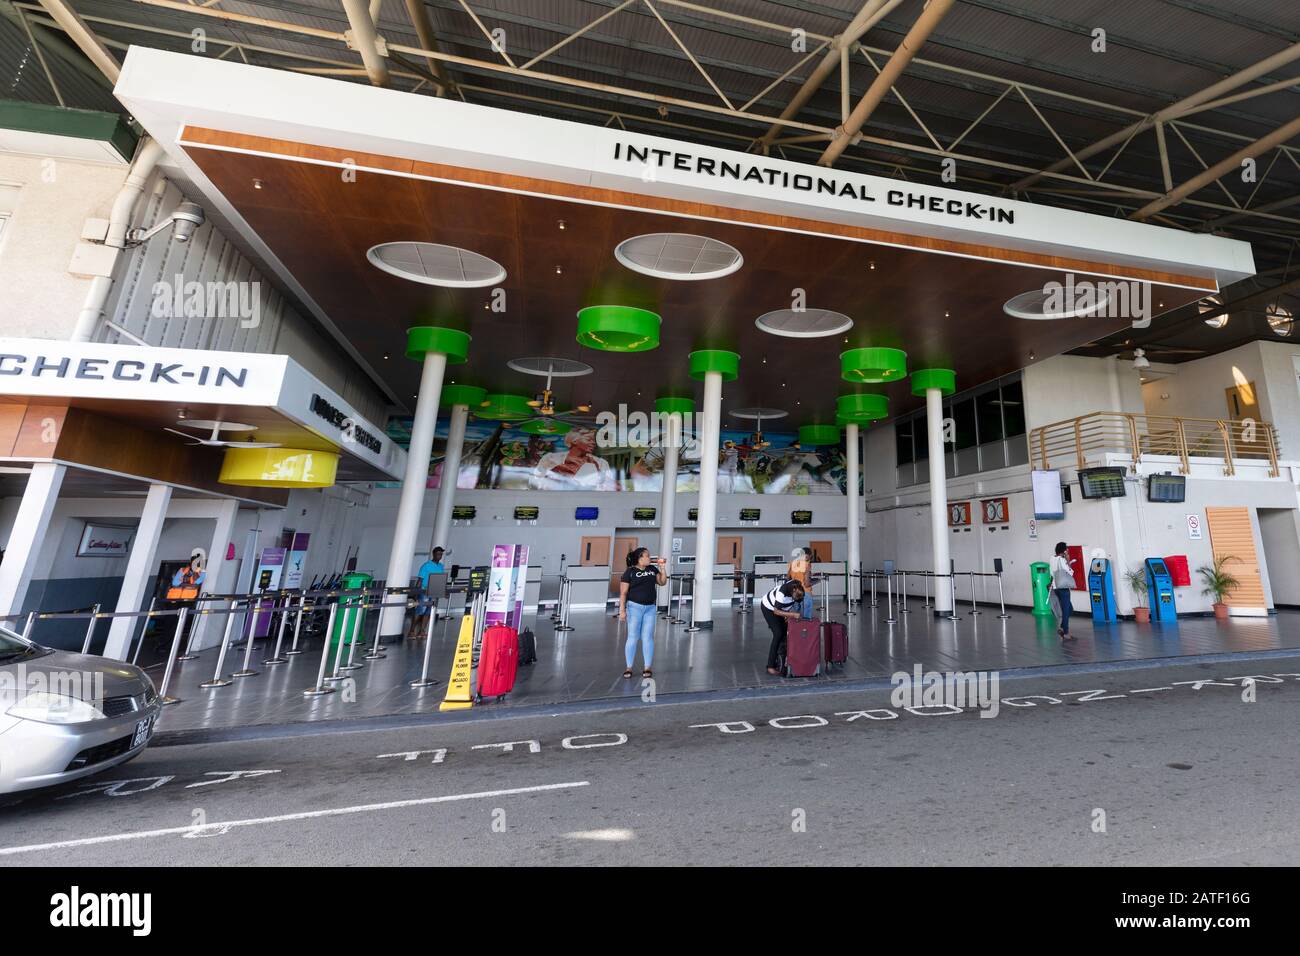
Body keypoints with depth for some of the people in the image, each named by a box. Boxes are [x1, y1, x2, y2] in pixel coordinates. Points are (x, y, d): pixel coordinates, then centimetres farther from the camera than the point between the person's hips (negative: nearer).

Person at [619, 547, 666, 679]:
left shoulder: (652, 569, 10)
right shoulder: (630, 572, -5)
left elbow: (662, 583, 12)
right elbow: (623, 593, -6)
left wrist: (662, 568, 1)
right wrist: (622, 610, -13)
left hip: (650, 608, 4)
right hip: (635, 607, -4)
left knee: (648, 638, 5)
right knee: (633, 637, 0)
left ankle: (648, 668, 13)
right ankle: (629, 668, 11)